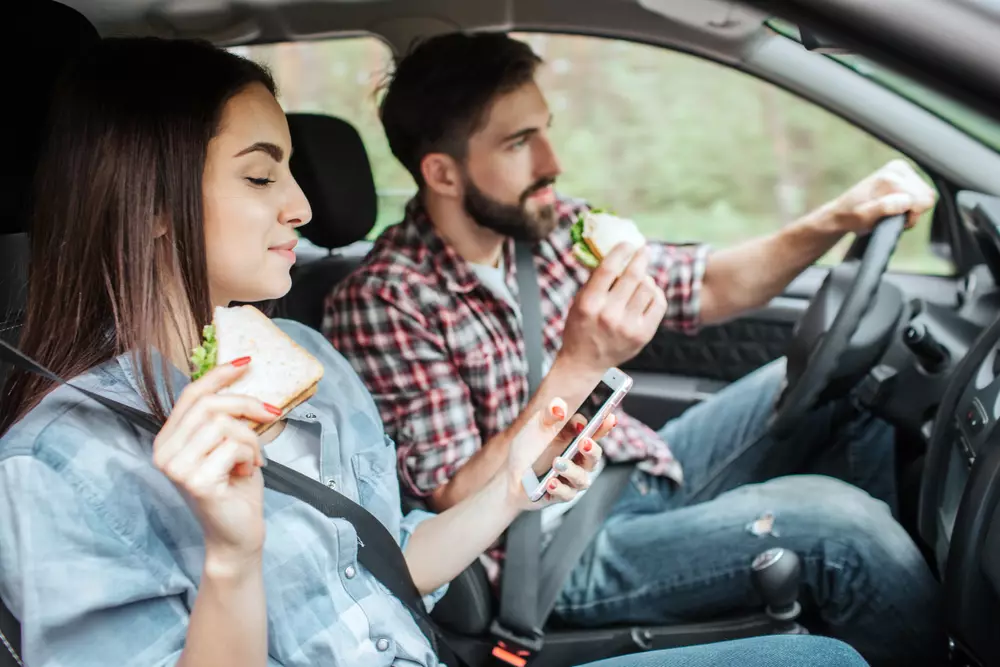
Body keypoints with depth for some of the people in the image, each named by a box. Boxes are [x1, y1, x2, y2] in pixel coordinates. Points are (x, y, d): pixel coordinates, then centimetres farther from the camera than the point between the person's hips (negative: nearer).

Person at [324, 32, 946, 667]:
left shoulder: (547, 223, -2)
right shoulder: (380, 301, -20)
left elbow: (702, 289, 7)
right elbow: (462, 509, -22)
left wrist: (838, 219, -8)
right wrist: (578, 366, -32)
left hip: (644, 468, 8)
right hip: (565, 552, -8)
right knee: (831, 520, -22)